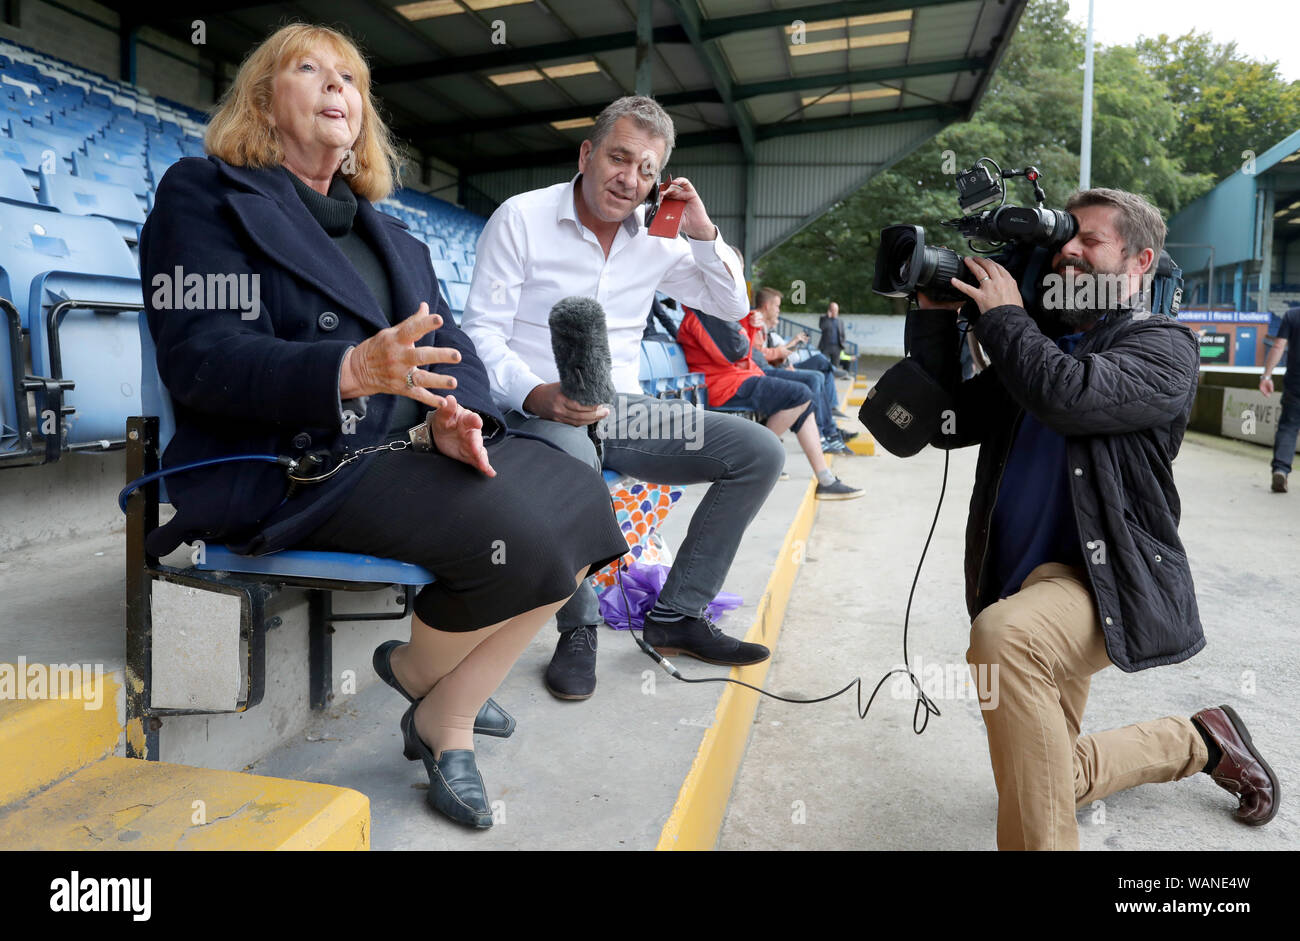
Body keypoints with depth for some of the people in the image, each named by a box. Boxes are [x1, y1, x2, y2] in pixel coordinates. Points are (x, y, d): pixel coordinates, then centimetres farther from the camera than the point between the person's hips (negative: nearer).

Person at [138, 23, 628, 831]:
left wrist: (458, 412, -14)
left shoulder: (386, 230, 24)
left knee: (582, 500, -12)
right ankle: (418, 674, 7)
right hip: (291, 466, -7)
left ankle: (448, 724, -1)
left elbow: (448, 340, 11)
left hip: (403, 447, 8)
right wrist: (350, 371, -30)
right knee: (515, 535, -27)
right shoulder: (206, 193, 3)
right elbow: (197, 357, -12)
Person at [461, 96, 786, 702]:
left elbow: (732, 306, 15)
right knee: (572, 461, -42)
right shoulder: (522, 218, -3)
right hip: (539, 410, -5)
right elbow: (480, 328, -10)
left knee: (760, 453, -8)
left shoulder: (656, 238, 10)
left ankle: (677, 615, -3)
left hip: (622, 410, 6)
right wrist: (535, 395, -29)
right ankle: (578, 629, -16)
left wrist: (703, 232, -1)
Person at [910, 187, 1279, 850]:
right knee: (1046, 778, 17)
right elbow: (949, 424, 7)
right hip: (1020, 582, 7)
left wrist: (1002, 316, -12)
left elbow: (1072, 396, -25)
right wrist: (935, 317, 0)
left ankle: (1042, 843, -26)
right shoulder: (1038, 344, 16)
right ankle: (1200, 741, 41)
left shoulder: (1163, 347, -4)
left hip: (1100, 579, -7)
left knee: (1002, 639, -41)